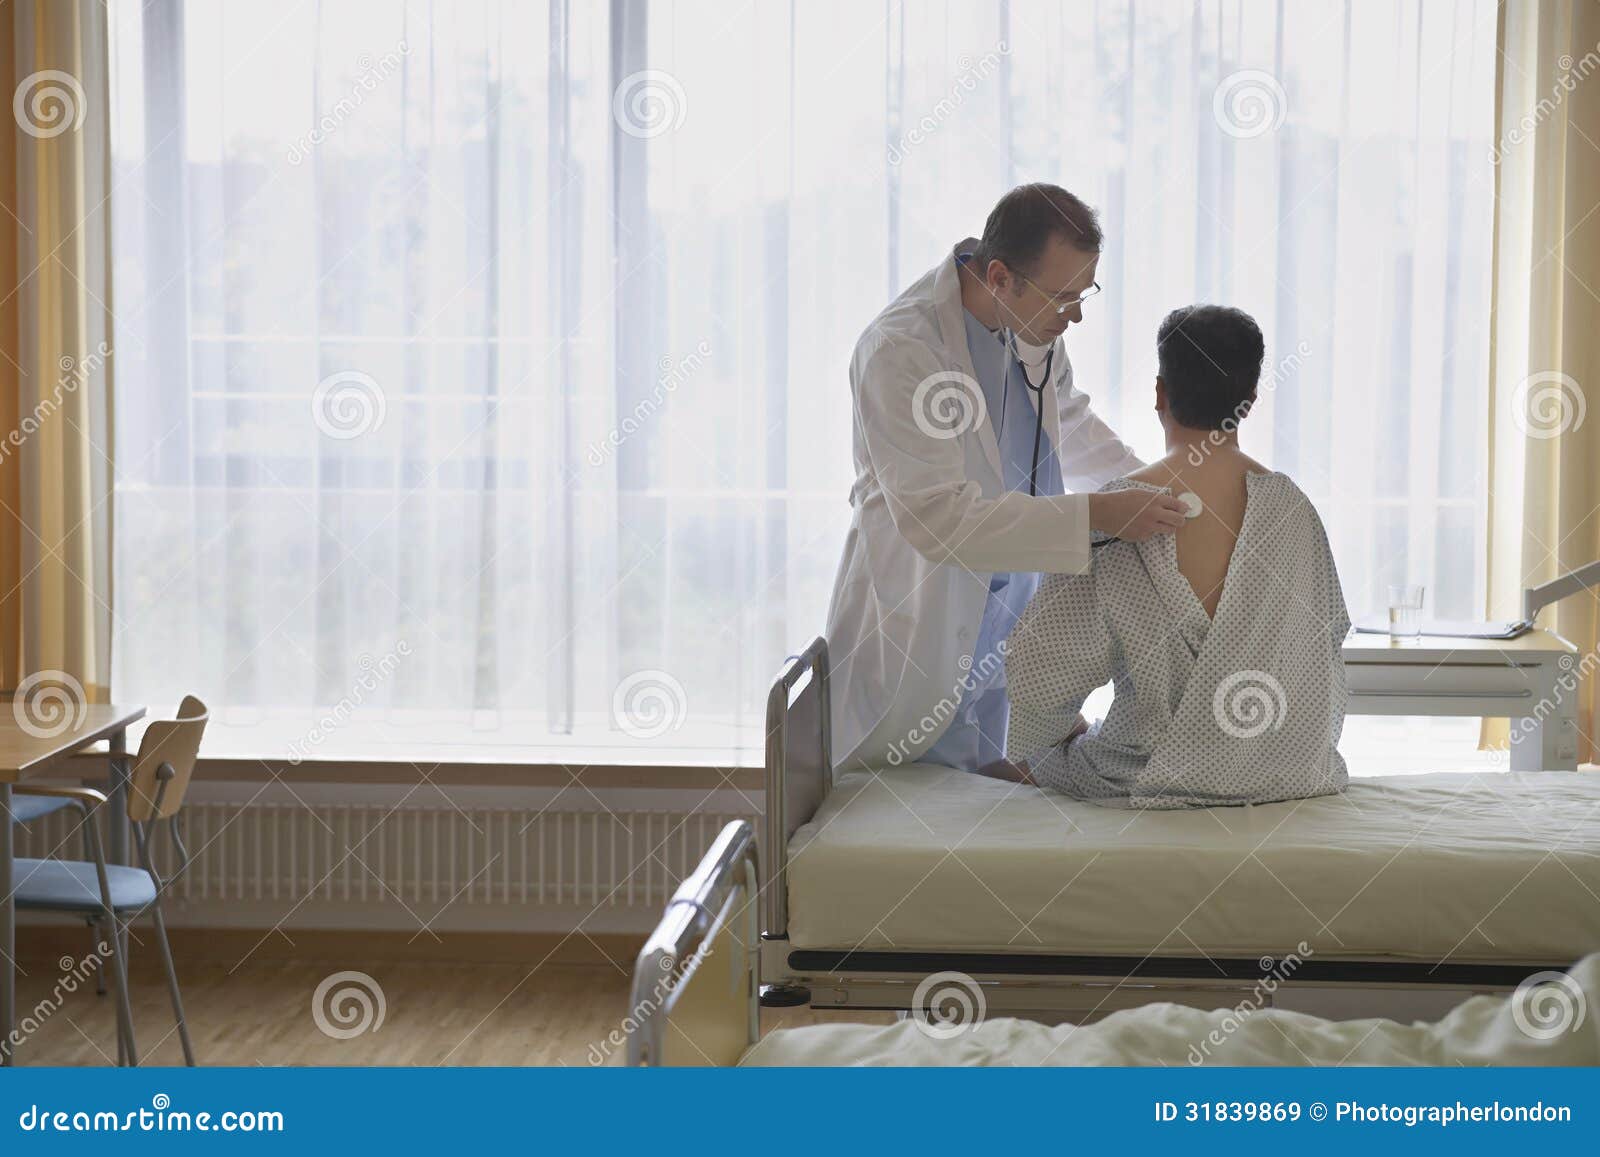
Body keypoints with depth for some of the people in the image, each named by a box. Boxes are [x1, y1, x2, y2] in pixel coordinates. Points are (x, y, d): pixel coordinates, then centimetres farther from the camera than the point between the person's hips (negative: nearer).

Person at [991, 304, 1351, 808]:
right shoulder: (1290, 506, -6)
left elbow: (1039, 666, -15)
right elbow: (1327, 634, 6)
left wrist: (1067, 730, 6)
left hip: (1159, 777, -4)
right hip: (1291, 774, 4)